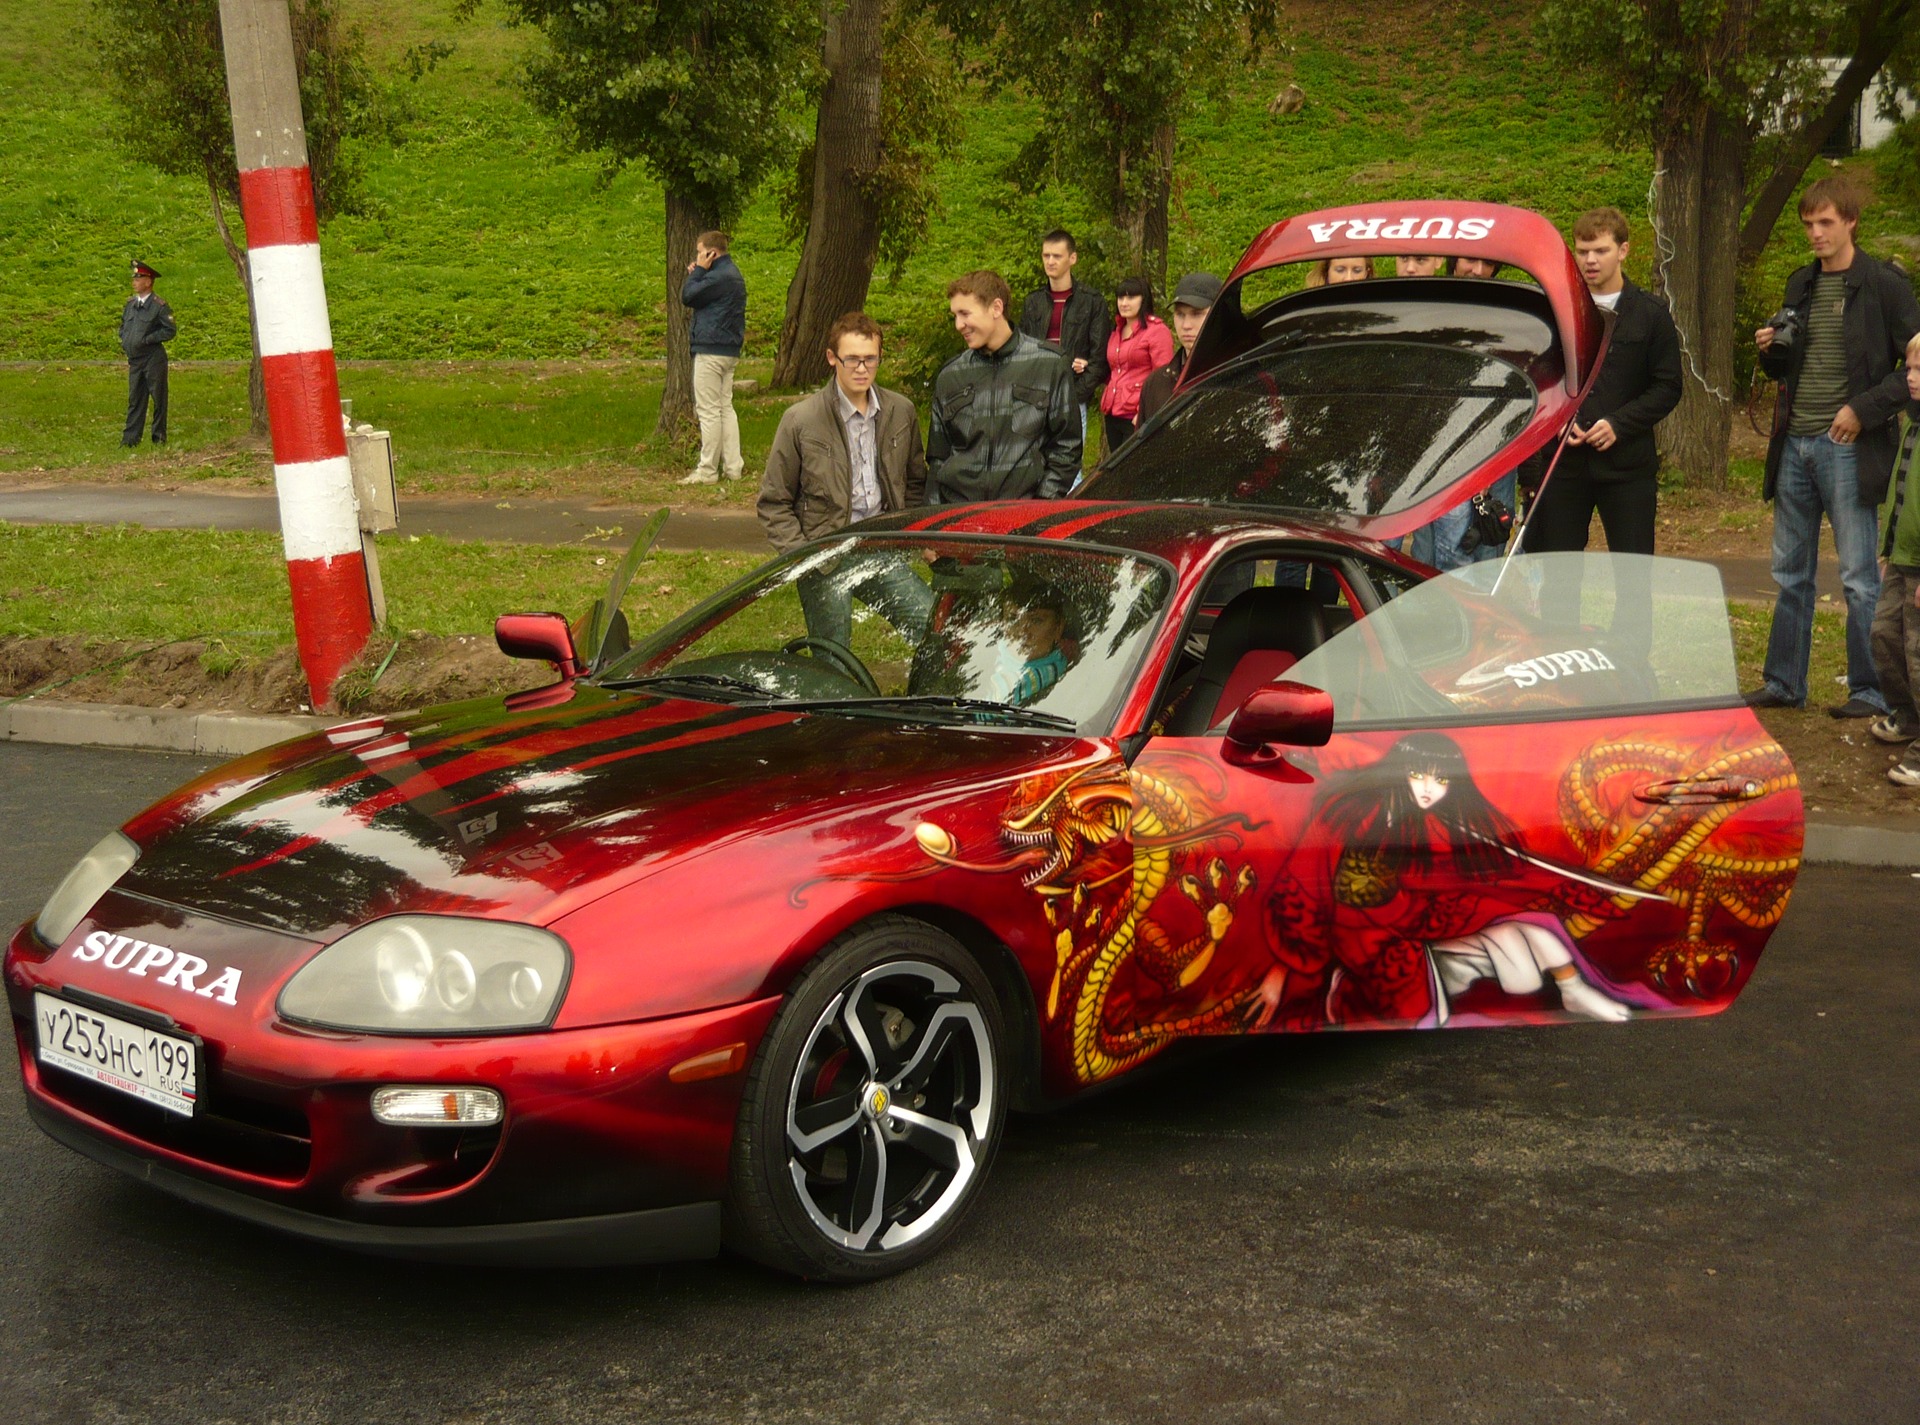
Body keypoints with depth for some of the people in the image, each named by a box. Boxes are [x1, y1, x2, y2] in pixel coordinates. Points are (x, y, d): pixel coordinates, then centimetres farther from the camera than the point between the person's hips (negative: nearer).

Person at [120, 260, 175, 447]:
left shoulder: (159, 305, -10)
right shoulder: (130, 303, 10)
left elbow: (170, 331, -12)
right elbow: (123, 325, 25)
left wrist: (147, 339, -17)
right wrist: (124, 342, 7)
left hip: (154, 359, -6)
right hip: (134, 360, 6)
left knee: (158, 398, 3)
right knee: (135, 399, 7)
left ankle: (159, 437, 12)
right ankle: (130, 438, 9)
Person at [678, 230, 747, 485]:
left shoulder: (719, 277, -18)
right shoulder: (731, 274, 15)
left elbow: (687, 297, -15)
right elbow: (698, 296, 18)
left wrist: (697, 271, -5)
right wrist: (696, 274, 7)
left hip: (711, 352, -10)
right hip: (729, 351, 10)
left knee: (708, 411, -5)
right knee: (725, 408, 11)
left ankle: (707, 471, -2)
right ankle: (733, 466, 12)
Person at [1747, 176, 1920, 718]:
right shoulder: (1801, 285, 13)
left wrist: (1865, 408, -16)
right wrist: (1771, 351, 0)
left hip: (1847, 448, -6)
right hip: (1794, 446, 6)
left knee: (1860, 579, -2)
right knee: (1791, 574, 12)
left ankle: (1871, 690, 7)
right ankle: (1783, 683, 20)